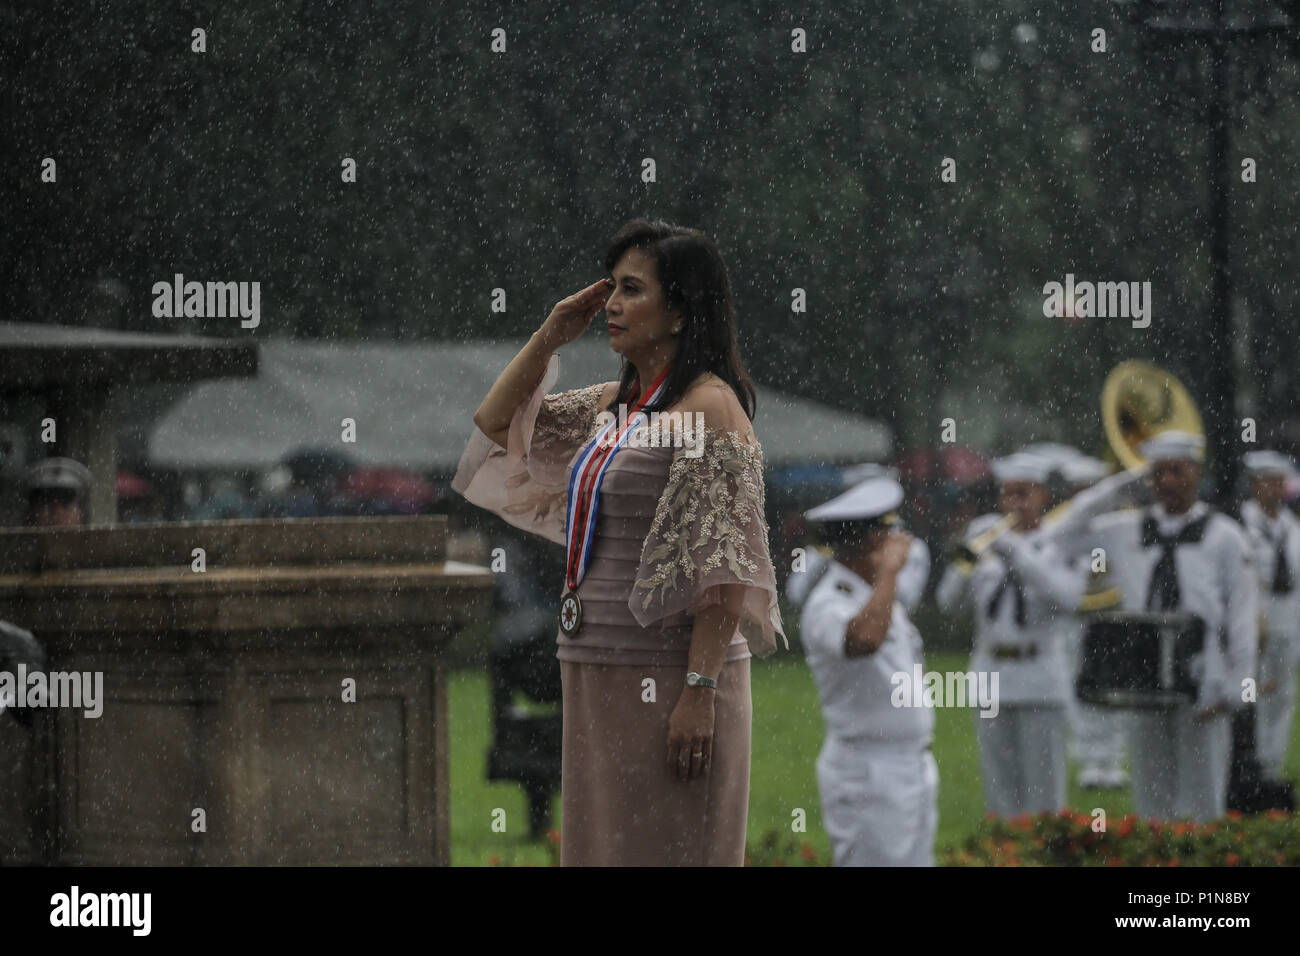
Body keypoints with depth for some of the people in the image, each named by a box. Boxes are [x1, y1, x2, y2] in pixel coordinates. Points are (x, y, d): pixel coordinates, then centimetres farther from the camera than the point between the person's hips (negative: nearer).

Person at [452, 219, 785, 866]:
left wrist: (699, 692, -23)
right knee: (603, 847, 11)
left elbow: (725, 568, -17)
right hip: (600, 675, 8)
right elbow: (496, 427, 24)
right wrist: (548, 338, 11)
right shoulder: (611, 405, 13)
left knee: (662, 854, -3)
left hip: (670, 671, -8)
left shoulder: (710, 406, -11)